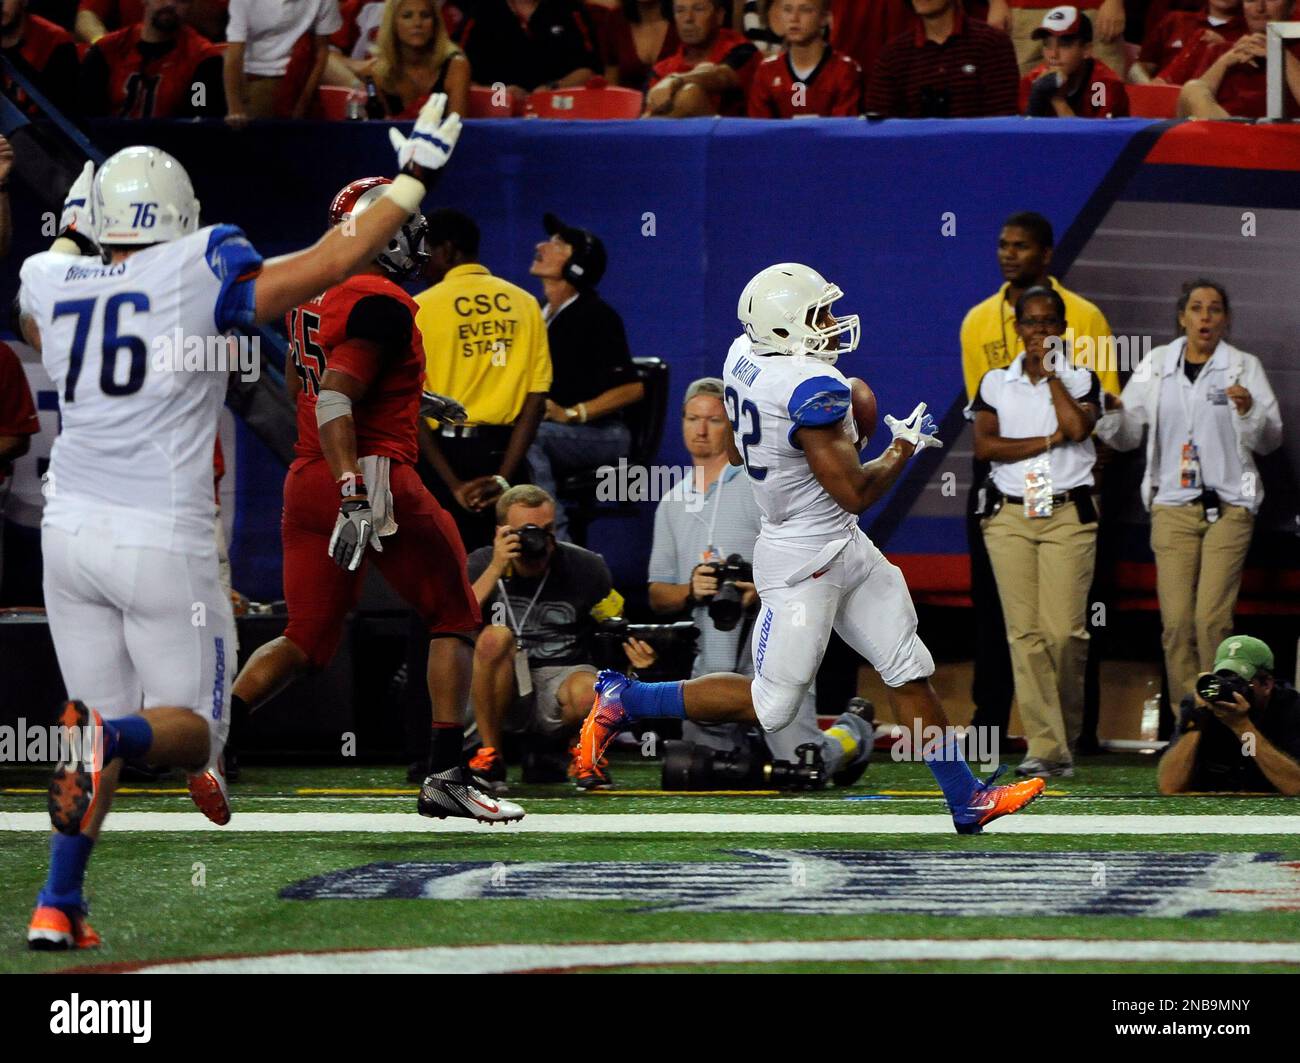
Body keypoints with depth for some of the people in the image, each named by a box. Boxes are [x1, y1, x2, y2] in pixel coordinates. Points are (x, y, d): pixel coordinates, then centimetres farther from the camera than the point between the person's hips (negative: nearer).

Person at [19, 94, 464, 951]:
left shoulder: (53, 285, 5)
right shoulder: (197, 277, -9)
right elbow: (332, 264, -5)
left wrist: (71, 231, 44)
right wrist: (413, 179, 6)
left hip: (72, 532, 4)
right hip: (164, 541, -4)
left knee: (94, 723, 15)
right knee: (193, 728, 6)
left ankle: (58, 903, 2)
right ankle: (118, 739, -30)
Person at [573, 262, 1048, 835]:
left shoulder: (744, 357, 1)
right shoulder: (813, 390, -26)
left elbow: (736, 453, 15)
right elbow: (855, 492, -23)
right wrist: (906, 445, -8)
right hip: (806, 563, -10)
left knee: (910, 672, 11)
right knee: (771, 706, 2)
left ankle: (966, 799, 16)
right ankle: (624, 700, 12)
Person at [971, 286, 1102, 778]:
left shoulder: (1080, 380, 8)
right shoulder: (996, 382, 11)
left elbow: (1078, 427, -13)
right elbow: (984, 445, -2)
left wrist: (1050, 371, -5)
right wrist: (1048, 441, -8)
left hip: (1068, 514, -1)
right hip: (1009, 515, 1)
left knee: (1065, 631, -12)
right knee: (1025, 632, -6)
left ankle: (1066, 733, 8)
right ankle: (1046, 747, -6)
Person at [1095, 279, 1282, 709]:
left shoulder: (1244, 367, 4)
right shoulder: (1156, 366, 10)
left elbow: (1269, 439, 0)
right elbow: (1127, 433, 12)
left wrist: (1249, 411, -19)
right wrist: (1109, 415, -9)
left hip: (1229, 507, -2)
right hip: (1173, 507, 2)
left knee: (1212, 619, -11)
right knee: (1176, 621, -6)